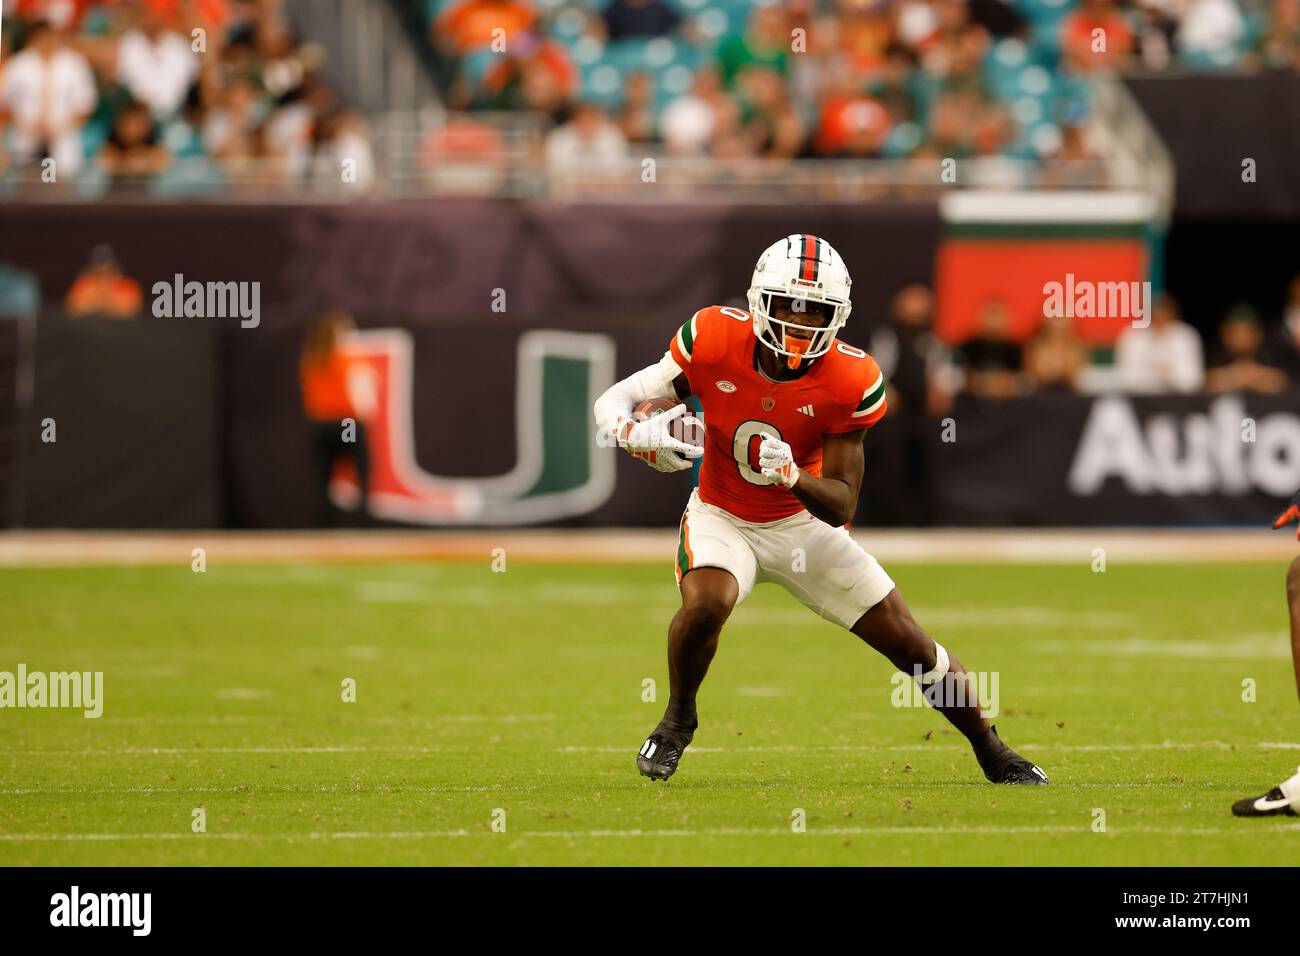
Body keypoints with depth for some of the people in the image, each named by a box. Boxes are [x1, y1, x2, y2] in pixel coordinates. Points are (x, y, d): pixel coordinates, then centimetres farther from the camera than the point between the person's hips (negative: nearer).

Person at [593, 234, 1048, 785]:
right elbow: (613, 405, -13)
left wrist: (789, 474, -40)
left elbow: (841, 506, -19)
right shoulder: (714, 340, -22)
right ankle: (678, 718, -4)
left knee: (911, 645, 0)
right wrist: (637, 435, -37)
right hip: (722, 518, -1)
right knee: (705, 605, -34)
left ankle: (993, 755, 23)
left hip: (803, 523, 1)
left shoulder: (851, 383, -22)